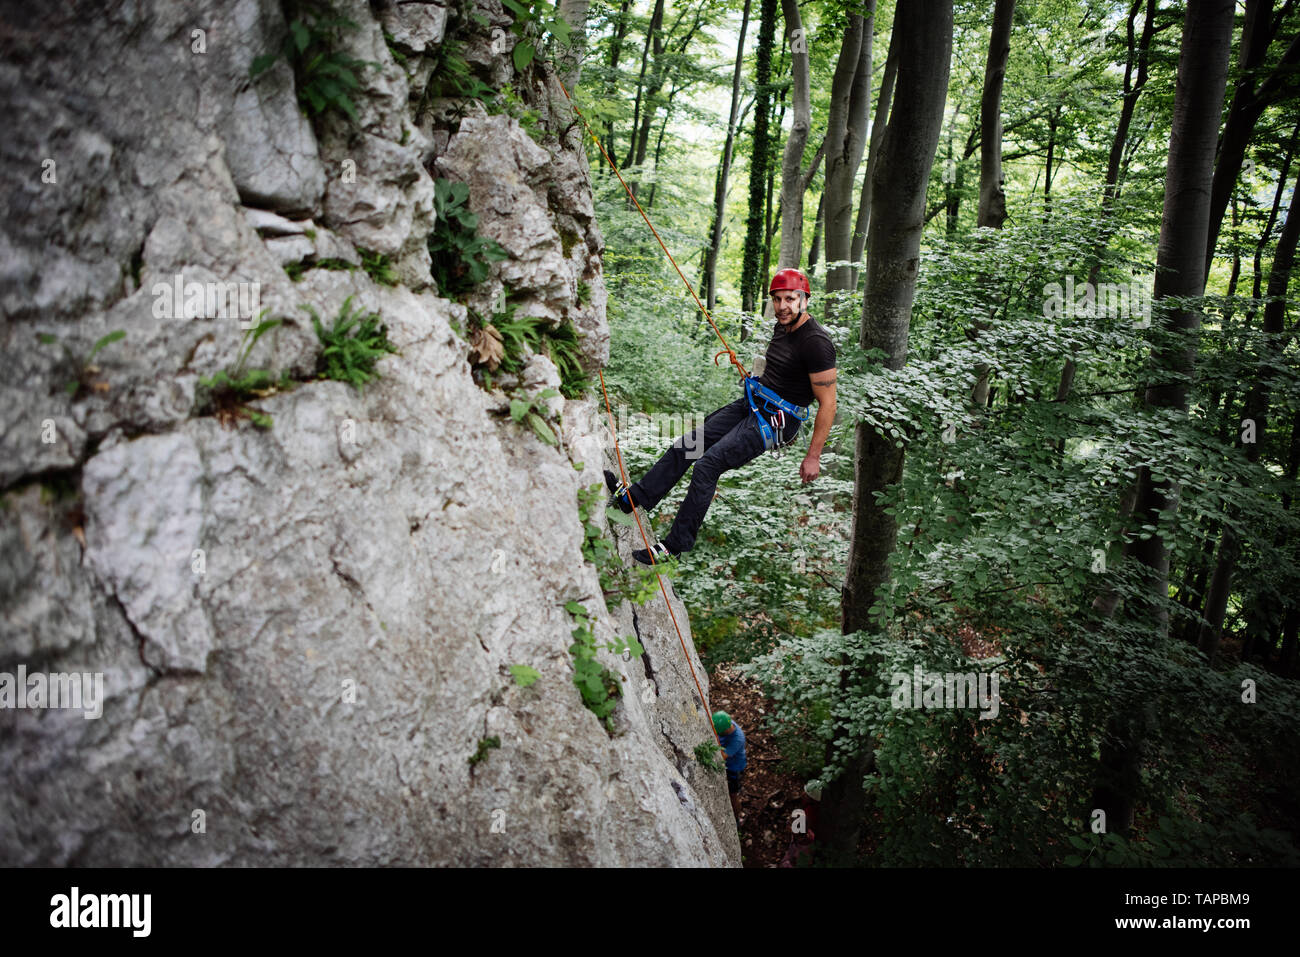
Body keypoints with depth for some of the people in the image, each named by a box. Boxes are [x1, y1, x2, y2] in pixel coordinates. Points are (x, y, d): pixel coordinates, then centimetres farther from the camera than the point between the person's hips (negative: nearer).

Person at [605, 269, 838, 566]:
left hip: (776, 421, -9)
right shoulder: (782, 326, 6)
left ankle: (676, 544, -9)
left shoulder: (816, 343, -20)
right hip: (751, 403, 9)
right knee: (686, 445, 3)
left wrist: (813, 456, -18)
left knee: (707, 465, -18)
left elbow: (827, 403, -19)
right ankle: (632, 496, 15)